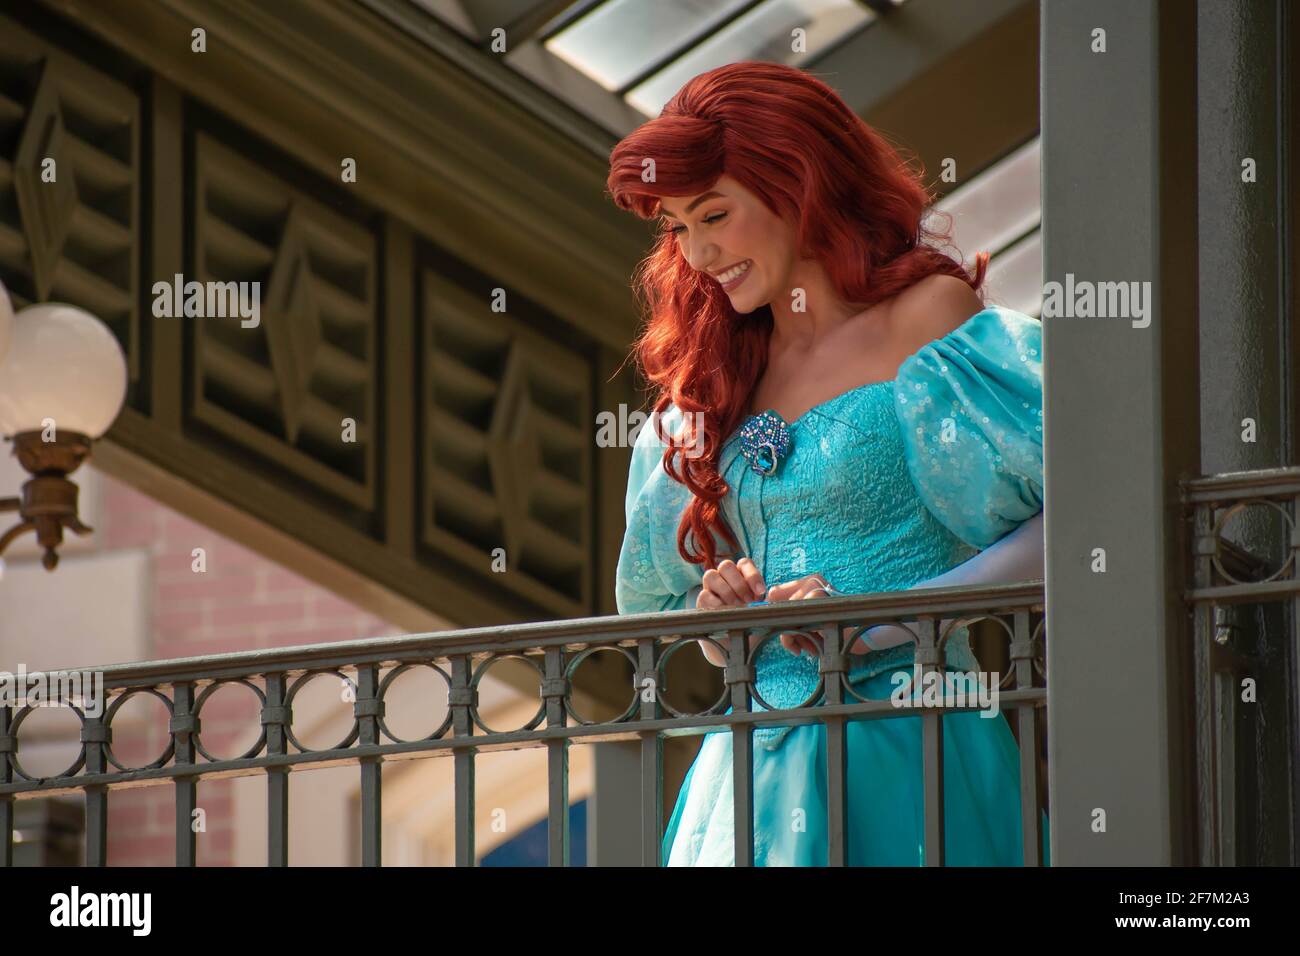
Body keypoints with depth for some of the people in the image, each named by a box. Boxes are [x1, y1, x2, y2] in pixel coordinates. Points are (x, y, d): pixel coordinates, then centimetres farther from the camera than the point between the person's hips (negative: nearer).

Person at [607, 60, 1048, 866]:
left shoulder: (926, 318, -4)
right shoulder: (723, 373, 16)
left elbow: (1064, 527, -12)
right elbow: (657, 592, 24)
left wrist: (881, 622, -19)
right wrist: (720, 621, 1)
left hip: (902, 750, -6)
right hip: (754, 764, 6)